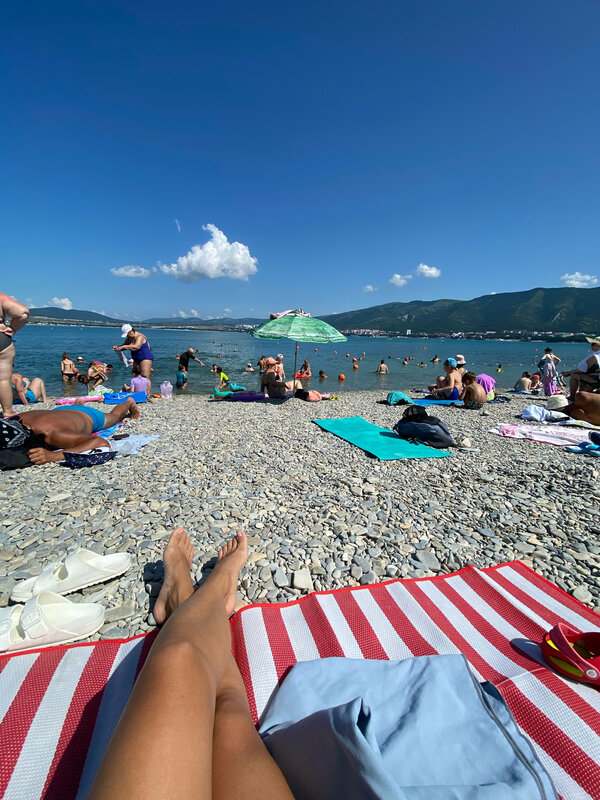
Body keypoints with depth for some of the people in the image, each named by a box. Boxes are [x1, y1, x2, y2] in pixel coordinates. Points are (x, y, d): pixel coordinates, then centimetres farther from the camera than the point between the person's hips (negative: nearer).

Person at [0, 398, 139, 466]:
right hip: (59, 411, 3)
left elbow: (102, 443, -66)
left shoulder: (51, 434, -57)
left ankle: (129, 402, 65)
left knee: (113, 417, 34)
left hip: (87, 417, -3)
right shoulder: (15, 422, -41)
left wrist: (55, 455, -74)